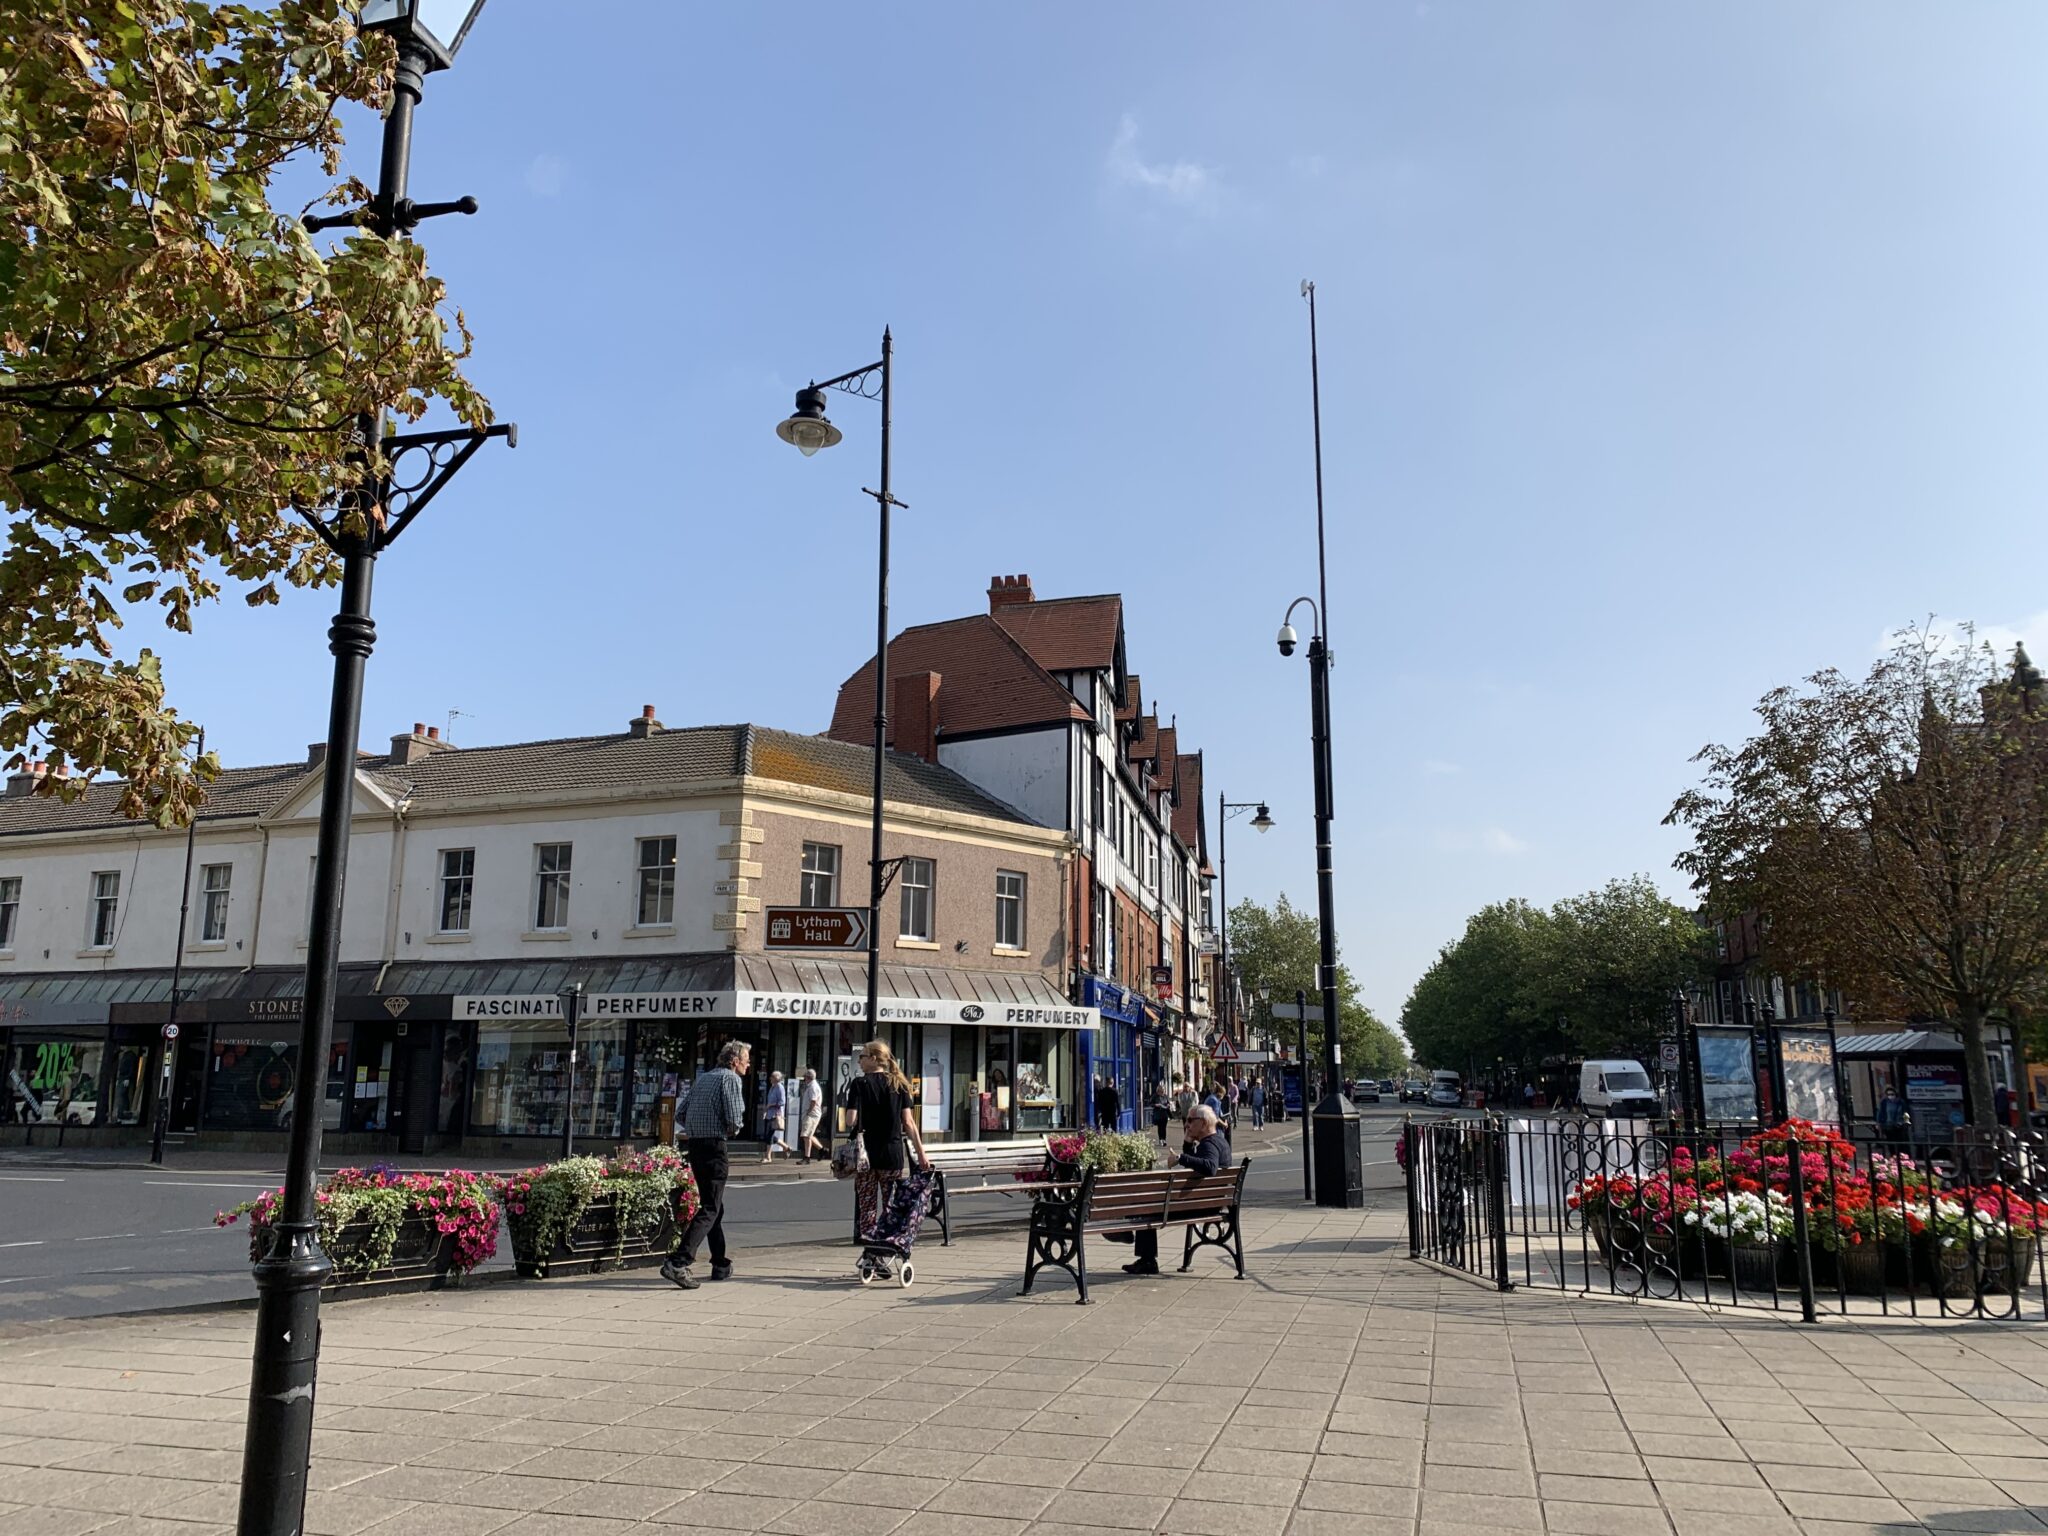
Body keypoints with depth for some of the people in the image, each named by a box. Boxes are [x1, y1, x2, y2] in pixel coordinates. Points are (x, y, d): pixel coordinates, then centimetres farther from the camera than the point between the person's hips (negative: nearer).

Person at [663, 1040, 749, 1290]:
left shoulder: (702, 1078, 19)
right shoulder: (731, 1078, -6)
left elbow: (682, 1116, 19)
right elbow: (734, 1120, -14)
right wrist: (733, 1130, 6)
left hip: (694, 1146, 9)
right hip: (714, 1147, -9)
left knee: (715, 1206, 18)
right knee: (710, 1209, -9)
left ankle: (721, 1265, 25)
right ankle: (677, 1263, -21)